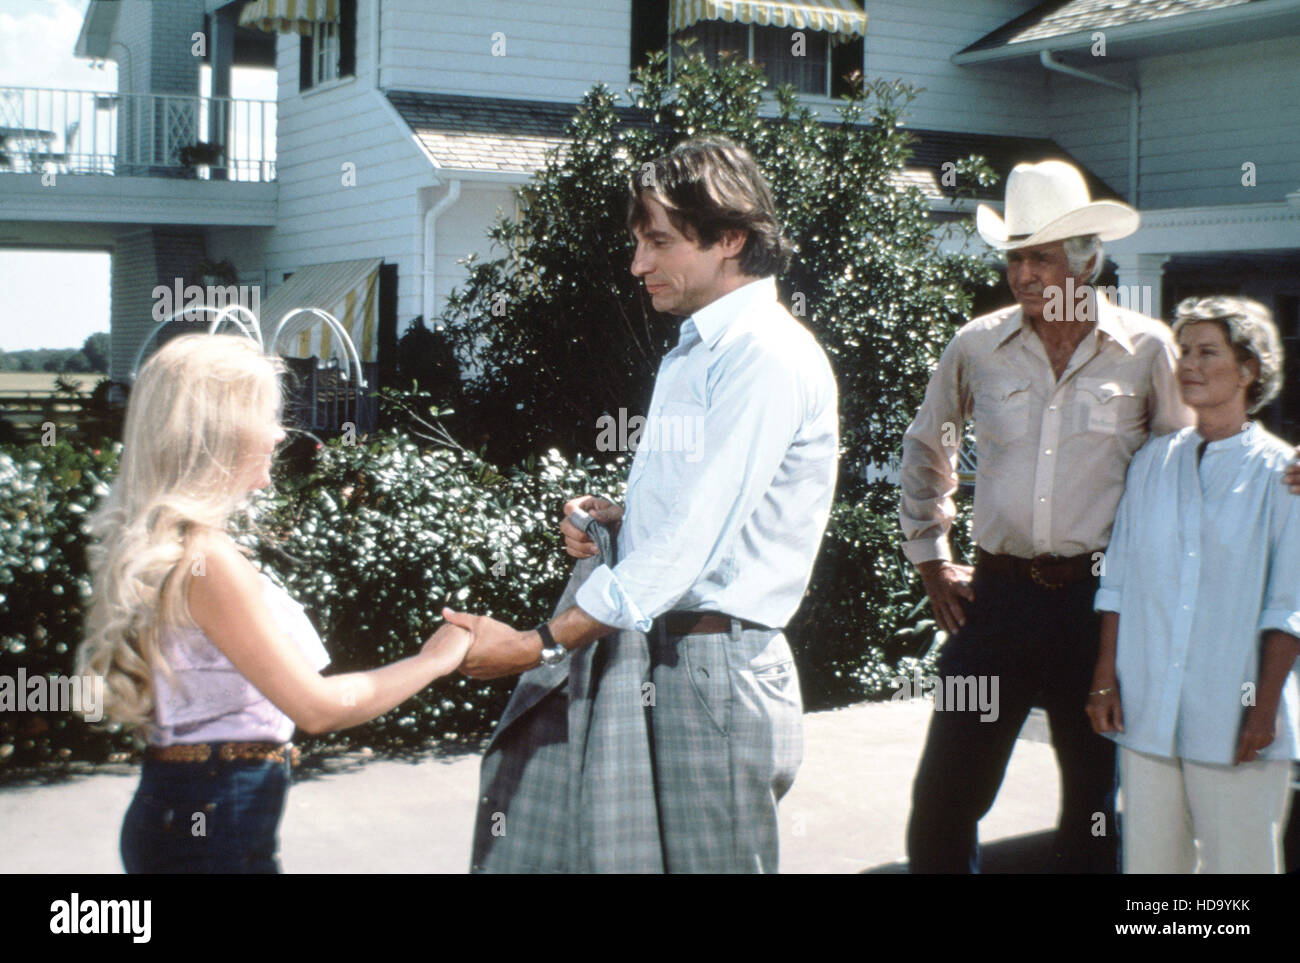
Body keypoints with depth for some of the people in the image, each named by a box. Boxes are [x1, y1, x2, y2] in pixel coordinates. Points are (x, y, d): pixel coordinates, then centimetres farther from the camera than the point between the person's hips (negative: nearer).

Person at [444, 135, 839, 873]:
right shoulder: (693, 355, 18)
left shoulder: (768, 357, -14)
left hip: (716, 666, -9)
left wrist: (538, 644, -20)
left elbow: (690, 538, -20)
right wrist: (619, 519, 2)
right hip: (647, 651, 9)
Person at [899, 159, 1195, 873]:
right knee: (943, 797, 0)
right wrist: (931, 559, 15)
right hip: (996, 594, 1)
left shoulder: (1146, 351, -1)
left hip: (1100, 599, -1)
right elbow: (925, 451, 19)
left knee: (1097, 797, 10)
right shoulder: (977, 347, 4)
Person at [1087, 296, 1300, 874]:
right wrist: (1105, 675, 5)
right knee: (1147, 859, 9)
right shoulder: (1152, 462, 9)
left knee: (1240, 861, 2)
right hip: (1146, 713, 4)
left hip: (1234, 718, -3)